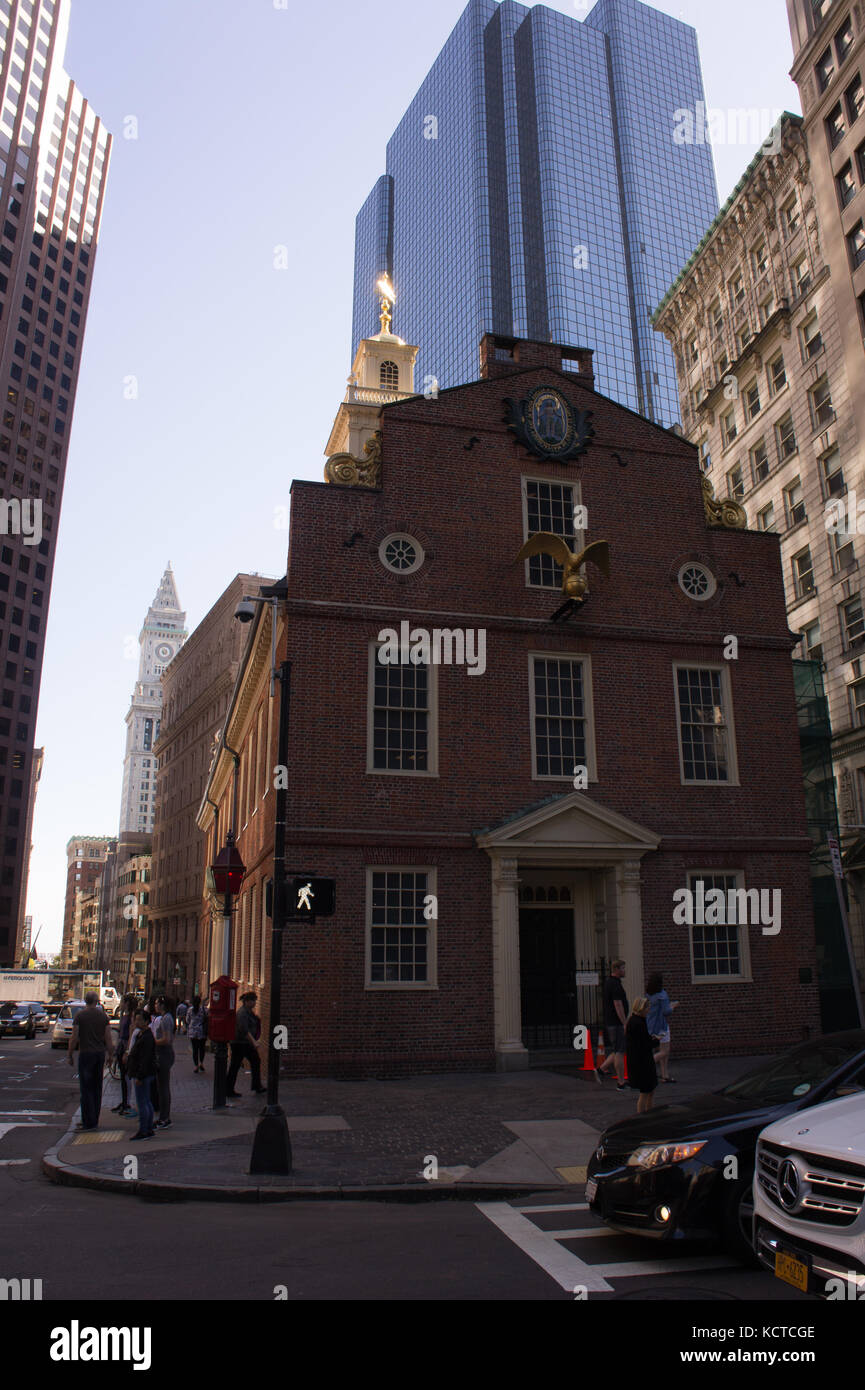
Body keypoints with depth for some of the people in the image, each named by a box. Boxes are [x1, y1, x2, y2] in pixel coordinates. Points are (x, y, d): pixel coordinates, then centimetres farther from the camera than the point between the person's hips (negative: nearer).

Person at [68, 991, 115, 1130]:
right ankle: (94, 1120, 19)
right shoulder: (103, 1015, 4)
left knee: (86, 1089, -1)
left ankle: (88, 1122, -2)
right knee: (97, 1088, 12)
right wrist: (110, 1055, 13)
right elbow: (109, 1038, 4)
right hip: (100, 1053, 4)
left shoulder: (80, 1015, -6)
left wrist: (70, 1055, 2)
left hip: (86, 1053, -4)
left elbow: (74, 1038, -8)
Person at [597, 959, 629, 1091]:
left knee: (618, 1051, 15)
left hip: (610, 1022, 10)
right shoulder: (615, 984, -17)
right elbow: (618, 1005, -22)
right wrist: (625, 1024, -20)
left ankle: (601, 1070, 15)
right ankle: (621, 1083, 1)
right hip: (616, 1023, -10)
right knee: (619, 1052, -4)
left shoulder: (608, 983, 15)